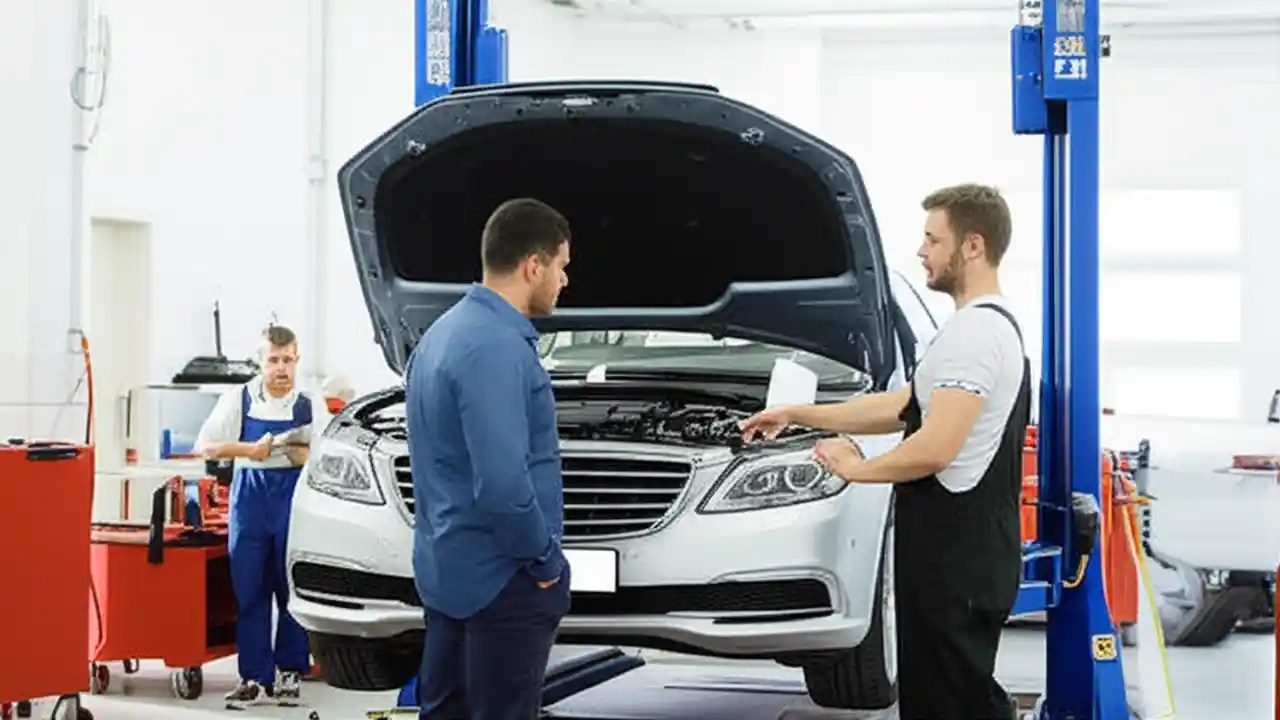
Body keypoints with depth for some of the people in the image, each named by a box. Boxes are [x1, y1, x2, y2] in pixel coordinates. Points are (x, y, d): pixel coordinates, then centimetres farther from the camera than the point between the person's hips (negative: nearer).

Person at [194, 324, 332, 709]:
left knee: (293, 589, 1)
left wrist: (306, 455, -18)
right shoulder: (239, 399, 6)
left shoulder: (310, 405, 6)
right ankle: (255, 677, 5)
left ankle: (290, 673, 12)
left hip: (294, 497, 0)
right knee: (249, 591, 0)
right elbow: (206, 445, 0)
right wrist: (251, 450, -14)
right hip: (251, 494, 1)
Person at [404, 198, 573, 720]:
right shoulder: (496, 348, -21)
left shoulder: (443, 332, 11)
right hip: (500, 578, -10)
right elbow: (502, 486, -28)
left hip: (446, 569, 10)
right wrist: (546, 560, -14)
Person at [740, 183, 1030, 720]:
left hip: (957, 560, -11)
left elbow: (934, 449, -25)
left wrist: (860, 468, -6)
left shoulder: (974, 331, -17)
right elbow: (902, 407, 24)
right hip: (958, 554, 11)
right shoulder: (994, 326, 19)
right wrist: (797, 414, 24)